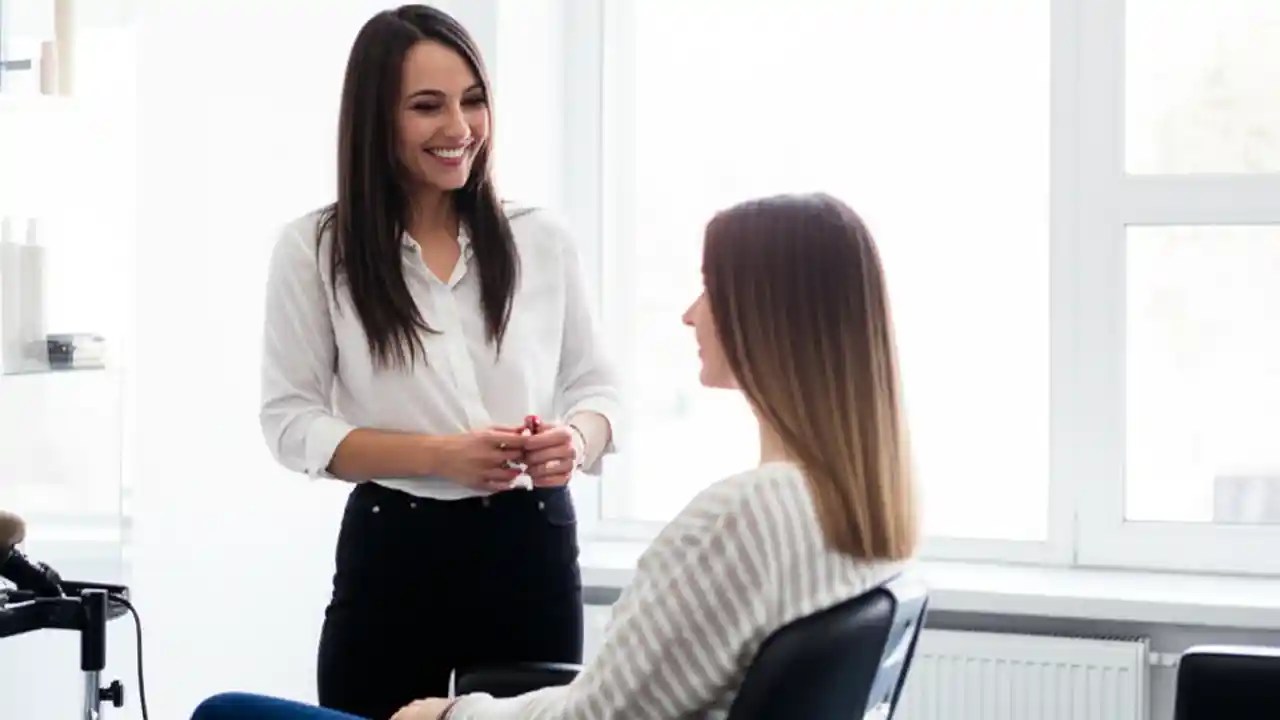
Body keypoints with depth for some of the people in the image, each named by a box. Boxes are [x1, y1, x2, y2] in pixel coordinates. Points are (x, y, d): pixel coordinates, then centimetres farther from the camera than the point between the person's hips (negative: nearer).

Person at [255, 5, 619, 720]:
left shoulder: (543, 239, 3)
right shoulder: (315, 248, -3)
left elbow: (596, 389, 9)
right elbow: (292, 422, -4)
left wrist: (574, 441, -15)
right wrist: (440, 455, -17)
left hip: (532, 548, 2)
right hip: (393, 554, -2)